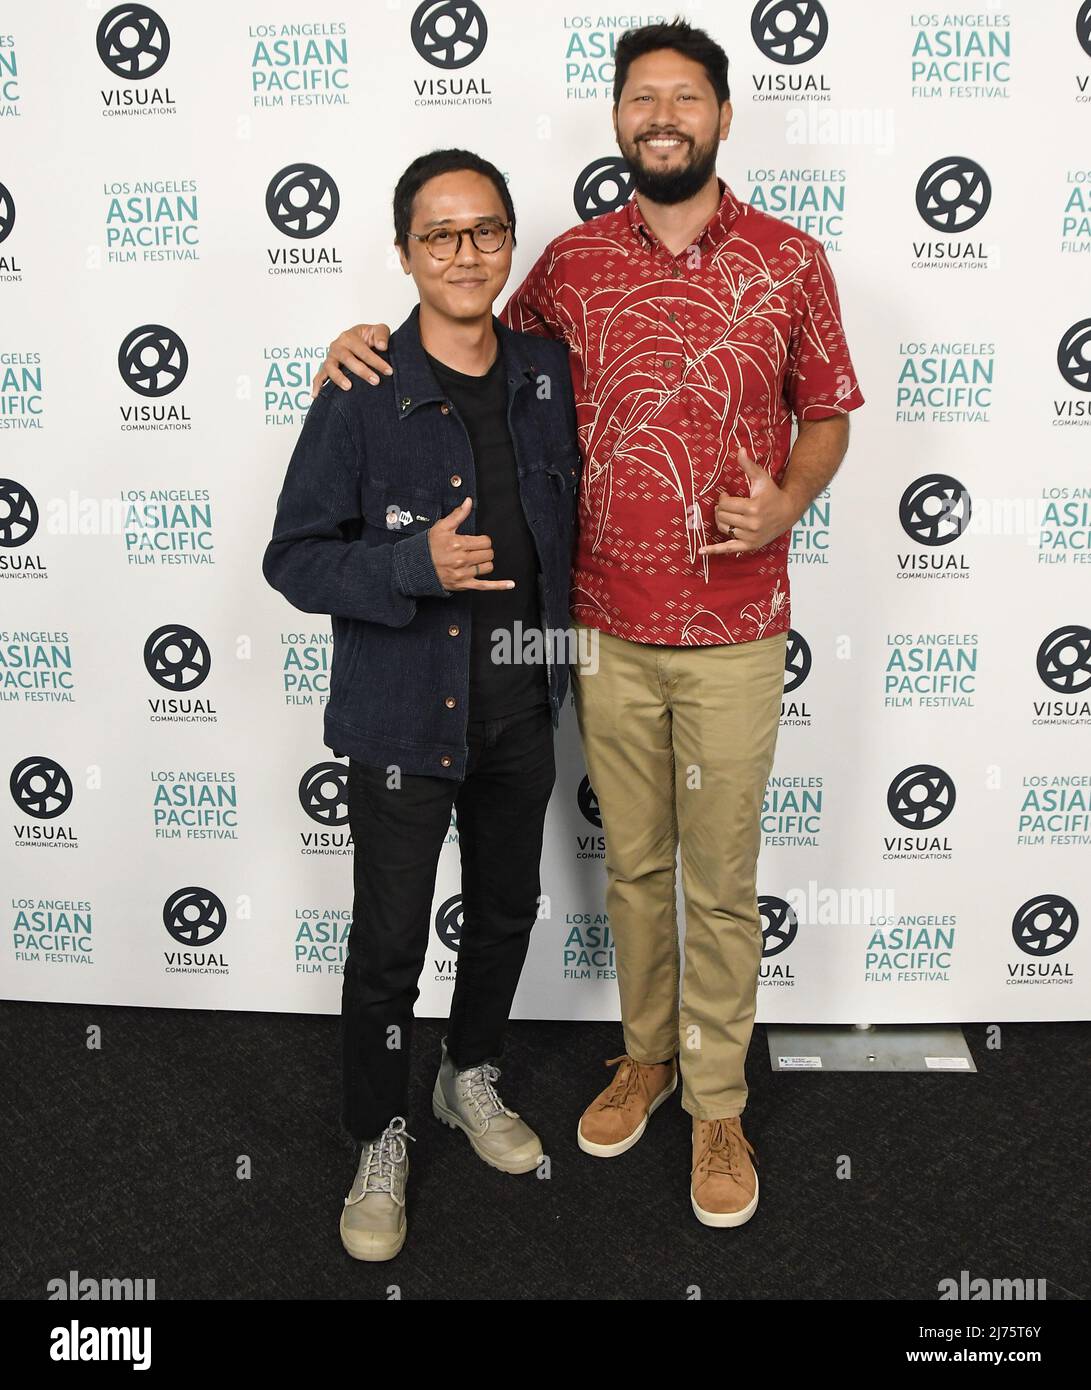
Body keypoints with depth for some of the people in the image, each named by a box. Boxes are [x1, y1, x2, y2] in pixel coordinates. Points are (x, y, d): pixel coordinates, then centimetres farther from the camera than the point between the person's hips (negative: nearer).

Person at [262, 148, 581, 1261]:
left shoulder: (547, 373, 2)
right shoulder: (362, 397, -13)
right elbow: (293, 556, -11)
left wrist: (560, 642, 9)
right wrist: (415, 564, -26)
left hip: (520, 707, 5)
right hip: (404, 714, -5)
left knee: (505, 914, 20)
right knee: (388, 943, 5)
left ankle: (471, 1078, 46)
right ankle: (380, 1145, 30)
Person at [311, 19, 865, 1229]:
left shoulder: (789, 259, -1)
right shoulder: (572, 261, 4)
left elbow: (826, 417, 7)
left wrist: (786, 501, -14)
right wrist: (373, 342, 1)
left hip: (732, 634, -2)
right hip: (605, 627, 2)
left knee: (720, 880, 8)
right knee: (630, 861, 16)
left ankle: (717, 1103, 28)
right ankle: (646, 1054, 39)